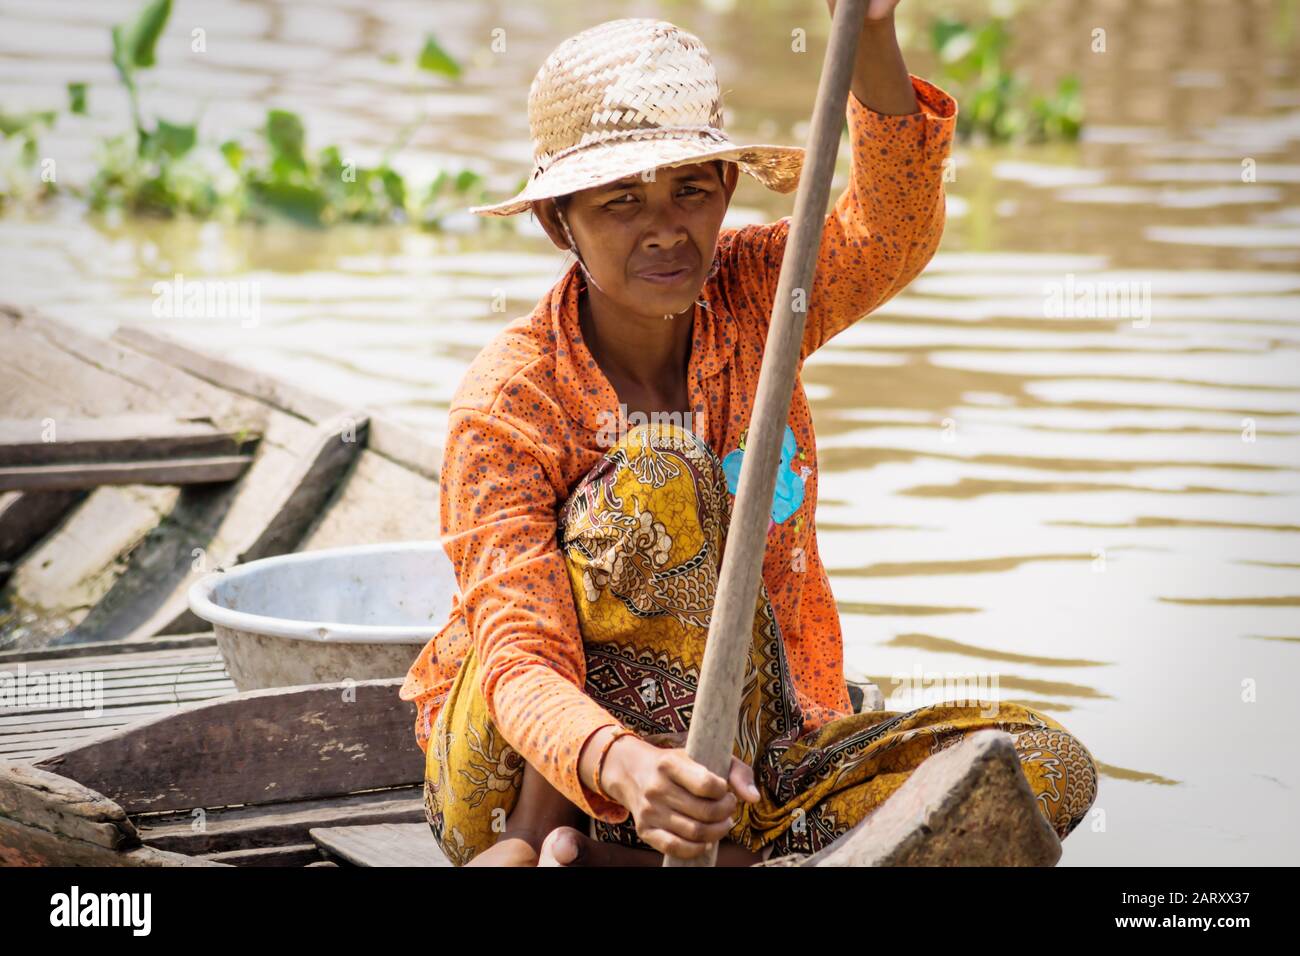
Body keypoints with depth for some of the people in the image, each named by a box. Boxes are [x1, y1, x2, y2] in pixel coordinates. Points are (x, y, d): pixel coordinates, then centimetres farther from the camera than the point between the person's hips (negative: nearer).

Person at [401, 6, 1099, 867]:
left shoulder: (748, 300, -3)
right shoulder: (508, 405, -17)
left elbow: (891, 235, -24)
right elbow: (519, 660, -27)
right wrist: (624, 766, -50)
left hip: (746, 737, 6)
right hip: (521, 778, -6)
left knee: (1051, 770, -16)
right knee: (656, 470, -29)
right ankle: (540, 838, -21)